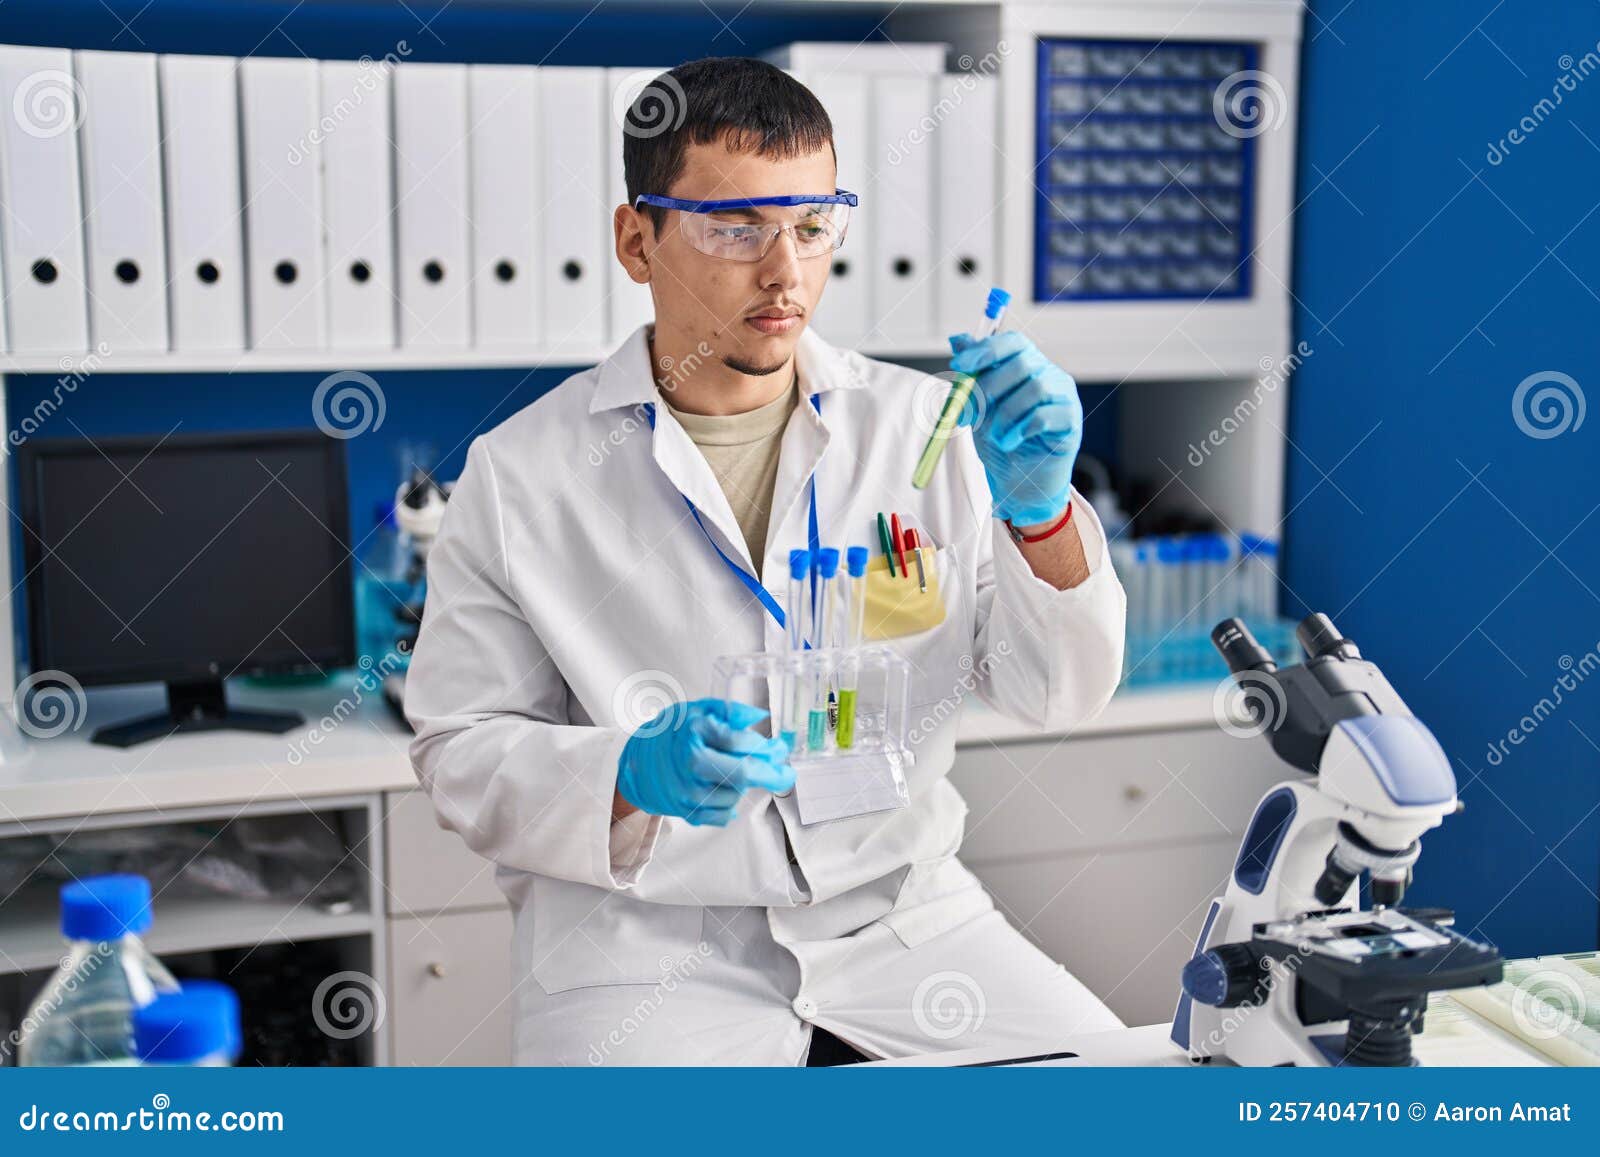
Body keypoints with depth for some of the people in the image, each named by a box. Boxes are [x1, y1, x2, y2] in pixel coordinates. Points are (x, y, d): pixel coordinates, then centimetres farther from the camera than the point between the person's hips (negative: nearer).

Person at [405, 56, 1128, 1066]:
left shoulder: (924, 426, 3)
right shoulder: (520, 476, -4)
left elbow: (1060, 697, 2)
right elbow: (463, 751, -2)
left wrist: (1040, 512, -17)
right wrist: (631, 775, -22)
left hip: (901, 907, 3)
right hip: (640, 931, -2)